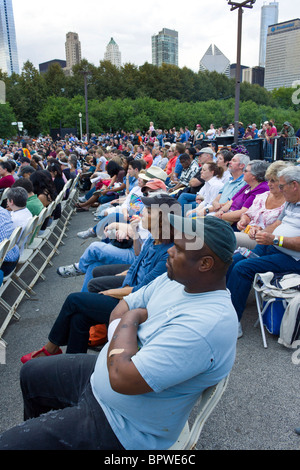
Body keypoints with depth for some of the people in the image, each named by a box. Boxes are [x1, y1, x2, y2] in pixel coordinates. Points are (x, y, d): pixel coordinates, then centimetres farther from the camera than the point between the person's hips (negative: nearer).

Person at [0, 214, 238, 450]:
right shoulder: (174, 279, -6)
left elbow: (122, 378, -35)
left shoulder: (207, 324, -35)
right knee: (31, 373, 24)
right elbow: (123, 307, 5)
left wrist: (129, 320, -19)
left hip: (121, 428, -8)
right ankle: (36, 431, 50)